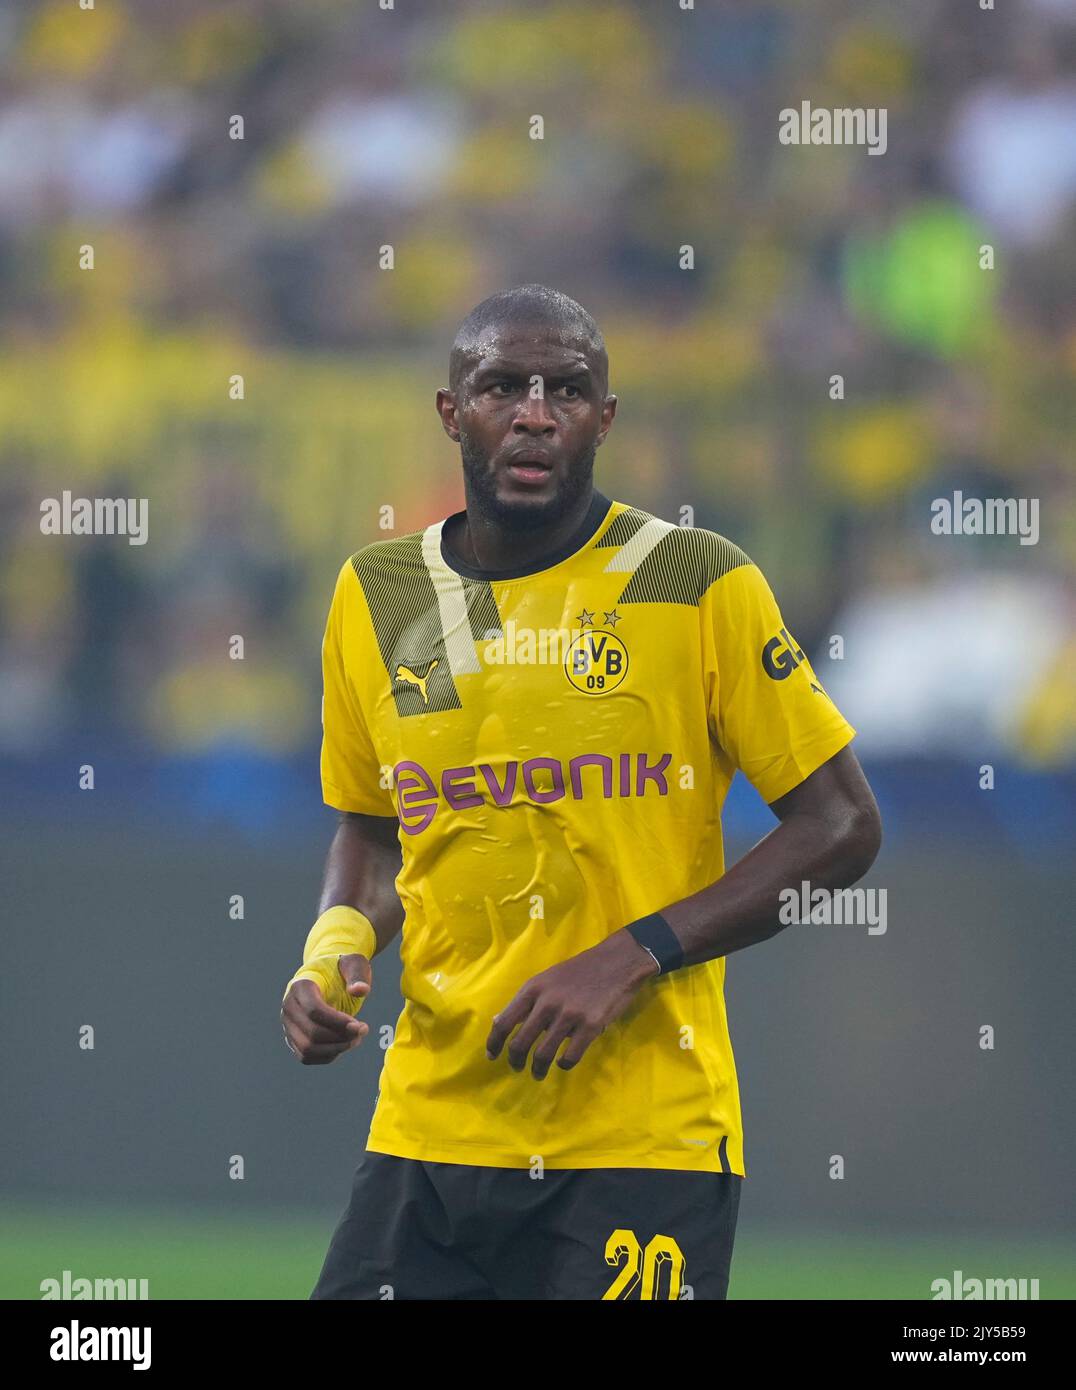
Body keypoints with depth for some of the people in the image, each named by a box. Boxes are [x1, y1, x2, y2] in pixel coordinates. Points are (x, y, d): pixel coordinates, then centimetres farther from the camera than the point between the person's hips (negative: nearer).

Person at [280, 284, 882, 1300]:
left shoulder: (701, 586, -3)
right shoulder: (375, 597, 9)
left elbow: (842, 827, -3)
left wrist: (633, 958, -12)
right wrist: (336, 948, 1)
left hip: (645, 1136, -3)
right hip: (430, 1129, 3)